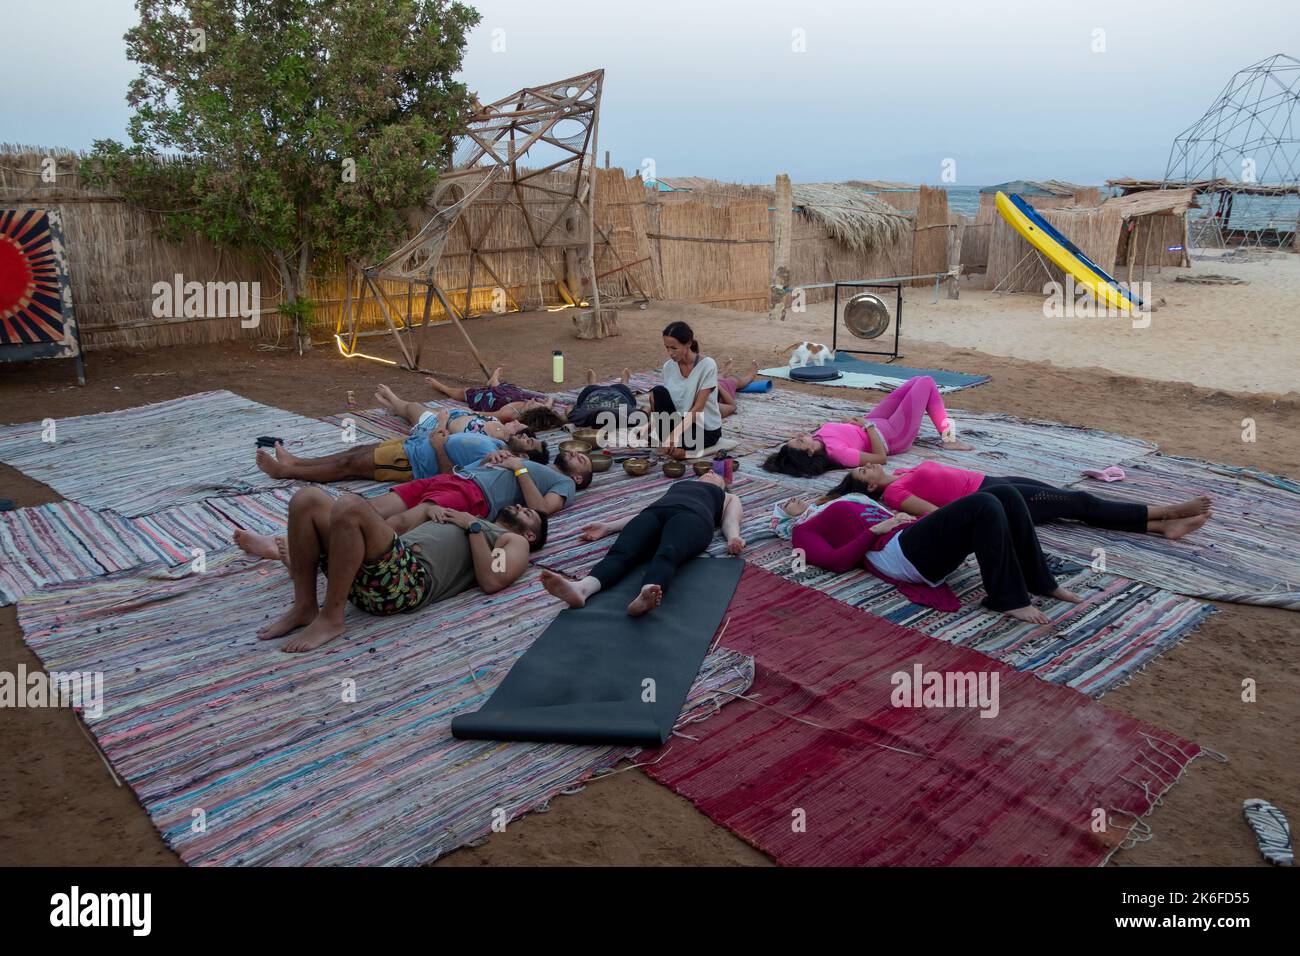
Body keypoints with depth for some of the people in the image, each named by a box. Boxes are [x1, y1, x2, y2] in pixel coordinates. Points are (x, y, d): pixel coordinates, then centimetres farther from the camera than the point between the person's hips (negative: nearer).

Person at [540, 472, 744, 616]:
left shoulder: (729, 498, 37)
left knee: (666, 555, -39)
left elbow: (730, 521, 16)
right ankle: (581, 588, -59)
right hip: (654, 512, 3)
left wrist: (733, 538, -9)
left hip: (692, 515, -3)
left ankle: (646, 596, -70)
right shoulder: (677, 486, 44)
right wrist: (607, 527, 17)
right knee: (620, 553, -31)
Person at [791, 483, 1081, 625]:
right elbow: (837, 561, -5)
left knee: (1006, 494, -8)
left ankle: (1039, 580, -3)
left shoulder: (834, 511, 37)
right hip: (899, 551, -8)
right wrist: (876, 530, -7)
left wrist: (905, 519, 8)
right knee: (985, 505, -27)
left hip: (913, 537, 8)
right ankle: (1008, 599, -22)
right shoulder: (803, 532, 13)